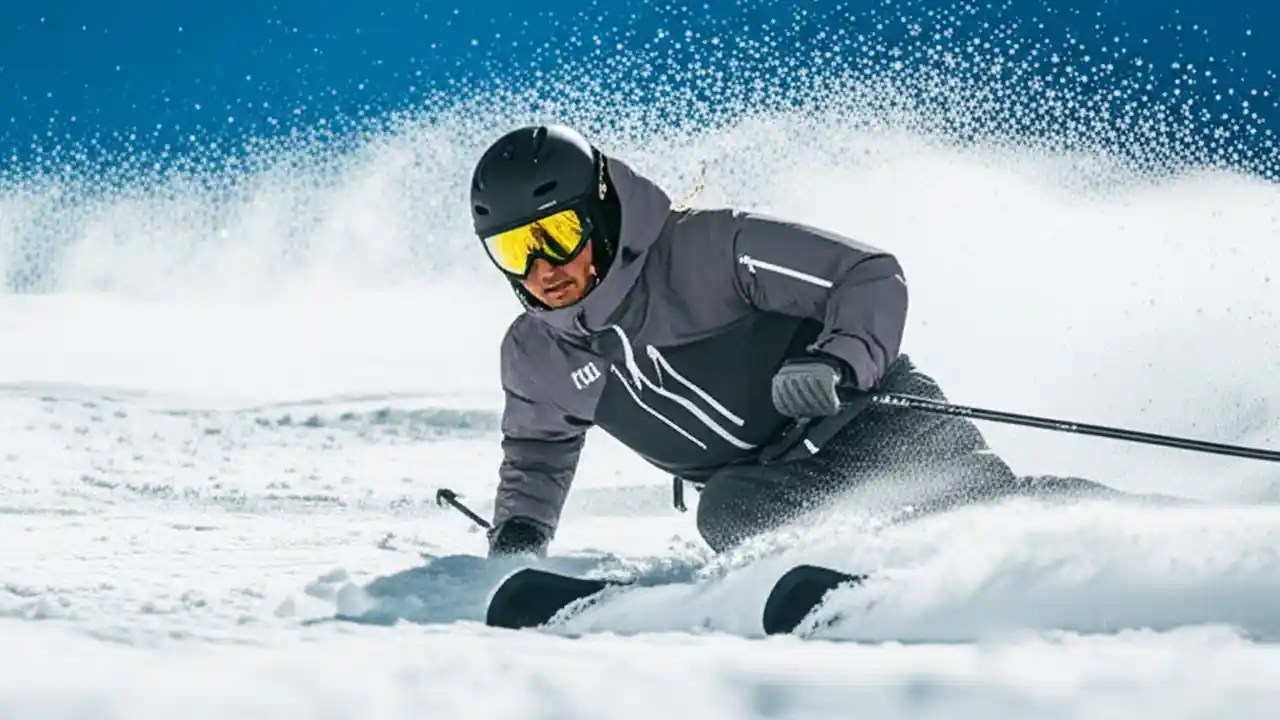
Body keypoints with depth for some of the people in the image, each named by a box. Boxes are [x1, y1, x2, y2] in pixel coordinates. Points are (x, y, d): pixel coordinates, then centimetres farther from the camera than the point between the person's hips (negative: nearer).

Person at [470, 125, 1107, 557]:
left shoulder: (708, 249, -18)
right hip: (769, 487, 4)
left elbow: (873, 278, -17)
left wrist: (838, 363, -35)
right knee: (728, 518, -30)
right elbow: (537, 451, 23)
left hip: (867, 421, -4)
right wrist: (516, 540, 7)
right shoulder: (536, 358, 0)